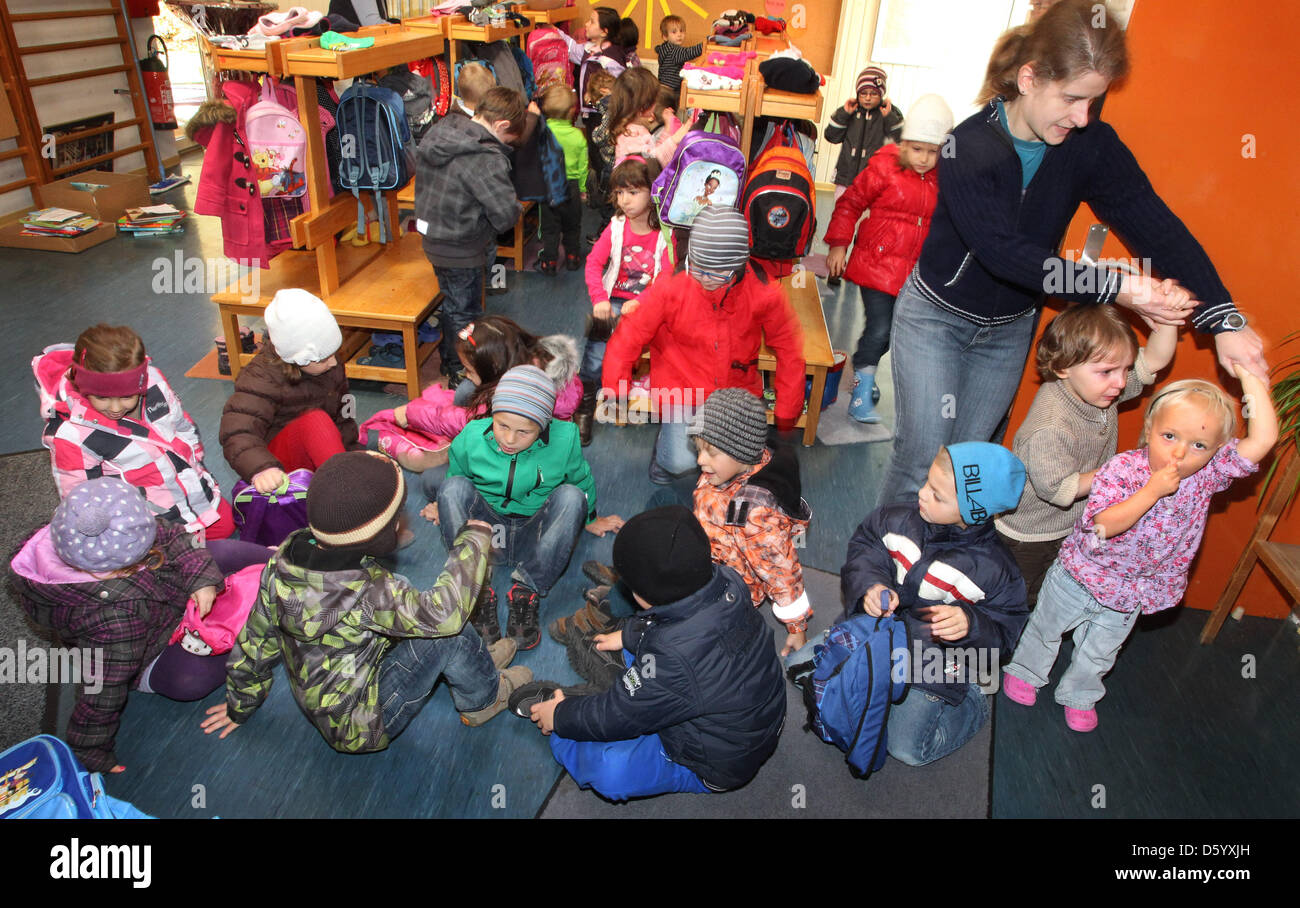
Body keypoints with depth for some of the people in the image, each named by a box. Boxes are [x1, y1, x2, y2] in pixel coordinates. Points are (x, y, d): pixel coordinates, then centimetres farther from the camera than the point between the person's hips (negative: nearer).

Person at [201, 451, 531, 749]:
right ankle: (483, 697, 12)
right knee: (446, 636, -16)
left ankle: (475, 661, 21)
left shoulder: (286, 559, -12)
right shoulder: (365, 591, -35)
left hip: (321, 709, 8)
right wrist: (473, 540, -18)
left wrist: (241, 706, 18)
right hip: (361, 729, -8)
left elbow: (257, 639, 1)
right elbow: (444, 613, -31)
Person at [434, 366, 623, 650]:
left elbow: (581, 480, 6)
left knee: (572, 496, -29)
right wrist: (448, 511, 16)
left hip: (534, 538, -1)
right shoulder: (471, 438, -12)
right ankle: (476, 593, -29)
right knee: (453, 486, -26)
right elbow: (455, 478, 11)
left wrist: (590, 521, 18)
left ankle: (527, 592, -28)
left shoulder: (564, 439, -14)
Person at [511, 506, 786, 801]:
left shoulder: (673, 658, -41)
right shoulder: (726, 580, -19)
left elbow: (619, 716, -23)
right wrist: (627, 634, 17)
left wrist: (560, 717, -5)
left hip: (721, 763, -8)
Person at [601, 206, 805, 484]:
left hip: (738, 388, 2)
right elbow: (629, 336, -7)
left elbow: (788, 349, 1)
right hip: (681, 388, -2)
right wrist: (613, 388, -11)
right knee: (681, 461, -16)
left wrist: (787, 412, 3)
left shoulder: (763, 294, -13)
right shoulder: (670, 287, -17)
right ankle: (667, 438, 22)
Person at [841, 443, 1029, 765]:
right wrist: (869, 584, -23)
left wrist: (971, 624, -33)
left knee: (907, 749, -6)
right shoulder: (899, 521, -14)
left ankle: (971, 706, 20)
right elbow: (863, 549, -3)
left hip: (933, 665, -4)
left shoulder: (994, 567, -21)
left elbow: (1006, 625, -11)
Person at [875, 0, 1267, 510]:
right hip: (936, 316, -4)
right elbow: (1004, 252, -31)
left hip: (1011, 329, 4)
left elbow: (1155, 225, -16)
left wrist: (1223, 317, -27)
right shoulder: (968, 148, -23)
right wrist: (1114, 287, -36)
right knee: (923, 458, -5)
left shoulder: (1091, 145, -10)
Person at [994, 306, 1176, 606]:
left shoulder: (1099, 386, -14)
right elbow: (1058, 489, -31)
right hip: (1027, 538, -7)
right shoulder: (1048, 429, -39)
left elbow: (1153, 360, -5)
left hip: (1073, 528, 7)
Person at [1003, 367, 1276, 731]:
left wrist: (1252, 380, -27)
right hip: (1082, 575, -3)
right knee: (1046, 628, 20)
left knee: (1100, 652, 24)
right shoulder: (1122, 468, -27)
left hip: (1131, 594, 3)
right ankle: (1025, 671, 47)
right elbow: (1103, 525, -35)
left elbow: (1263, 440, -26)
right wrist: (1153, 490, -41)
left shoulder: (1209, 474, -16)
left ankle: (1079, 695, 49)